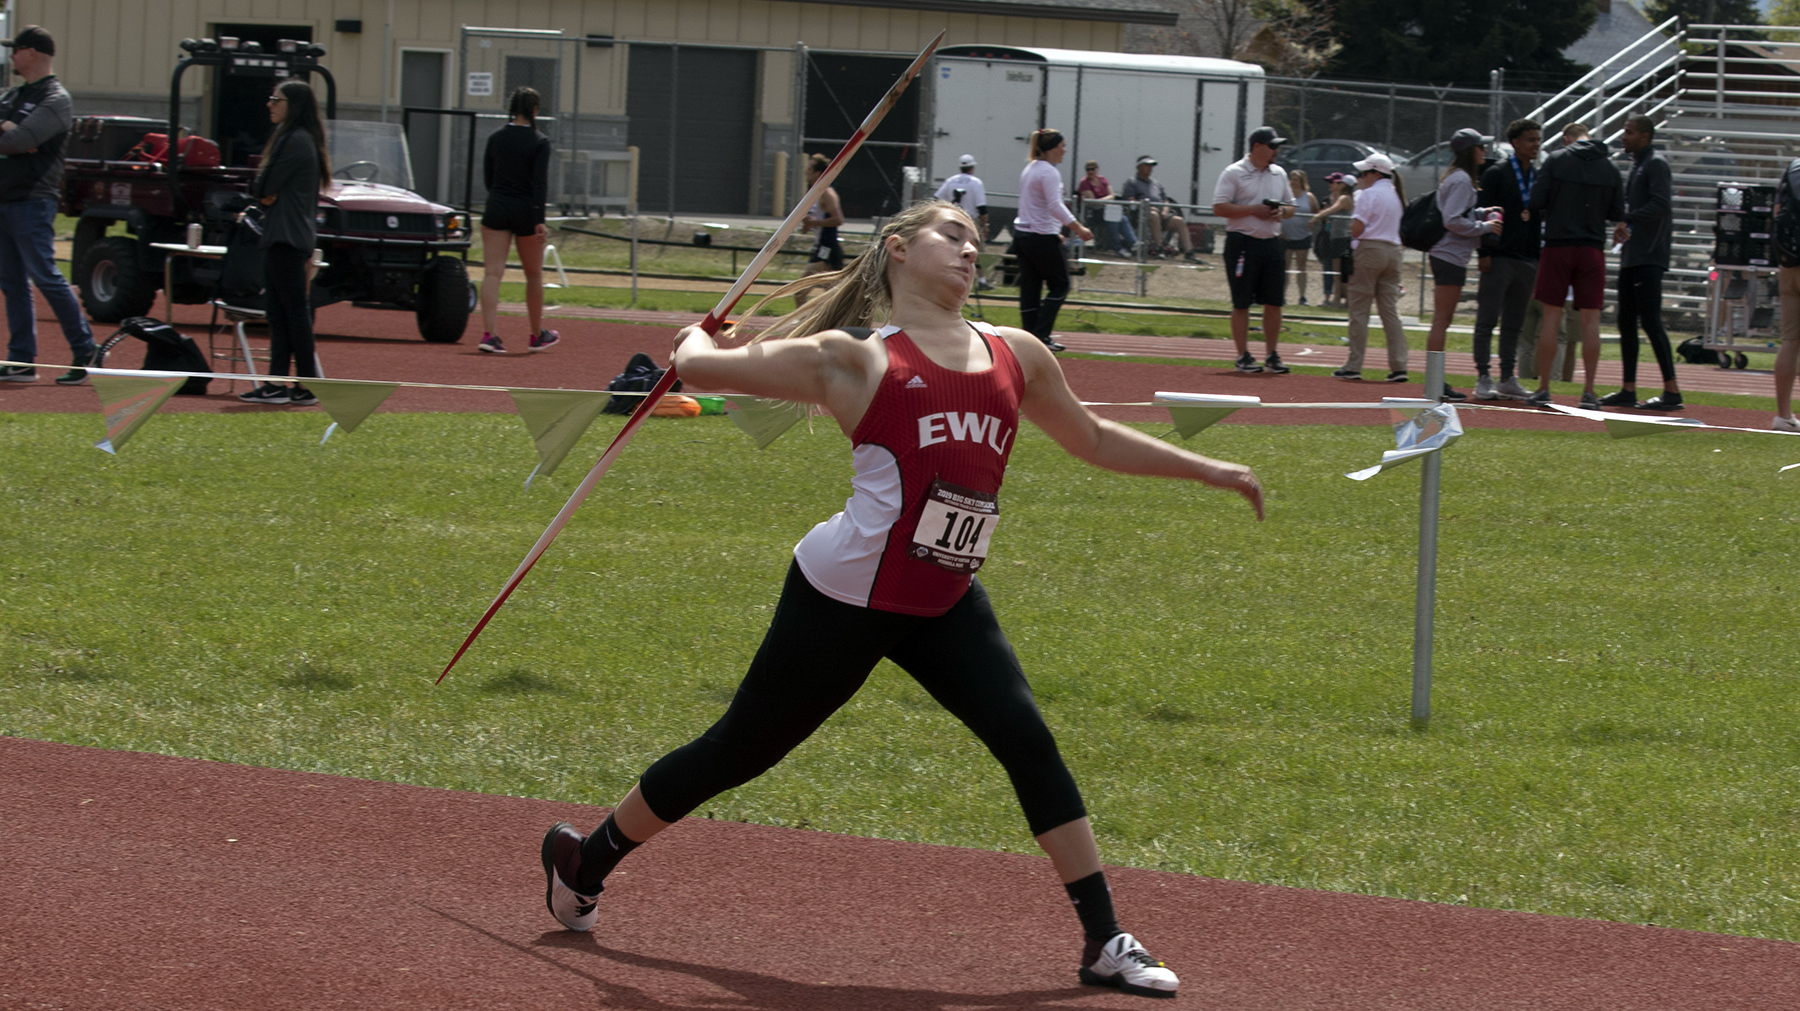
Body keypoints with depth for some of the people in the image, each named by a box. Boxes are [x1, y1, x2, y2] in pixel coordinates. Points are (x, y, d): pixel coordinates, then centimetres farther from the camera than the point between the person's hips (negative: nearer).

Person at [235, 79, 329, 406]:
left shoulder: (297, 141, -13)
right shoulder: (288, 138, 18)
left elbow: (264, 186, -14)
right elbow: (261, 188, 17)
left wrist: (264, 191, 5)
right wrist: (266, 193, -2)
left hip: (289, 238, -10)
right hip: (279, 236, 10)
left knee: (295, 311, -7)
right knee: (278, 312, 9)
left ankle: (307, 386, -6)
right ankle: (277, 384, 10)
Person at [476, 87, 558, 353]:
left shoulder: (496, 138, 4)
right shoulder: (539, 142, -8)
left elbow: (487, 176, 12)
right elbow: (540, 182, -15)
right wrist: (540, 220, -18)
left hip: (496, 210, 2)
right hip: (526, 212, -2)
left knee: (492, 272, -4)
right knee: (534, 275, 15)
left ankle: (489, 334, -19)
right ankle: (537, 335, 27)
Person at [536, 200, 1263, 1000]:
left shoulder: (1016, 357, 9)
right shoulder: (856, 359, -6)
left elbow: (1092, 439, 24)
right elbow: (698, 366, -3)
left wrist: (1207, 471, 23)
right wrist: (696, 336, 20)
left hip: (944, 605, 5)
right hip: (846, 598, -5)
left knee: (1029, 743, -10)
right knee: (739, 751, 5)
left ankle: (1104, 943, -7)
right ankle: (586, 859, 26)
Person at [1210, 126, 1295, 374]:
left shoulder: (1279, 174, 14)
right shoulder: (1234, 173, -5)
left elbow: (1291, 207, 21)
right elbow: (1219, 207, -11)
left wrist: (1282, 211, -3)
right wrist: (1253, 210, -17)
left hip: (1272, 242, 6)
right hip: (1243, 242, -6)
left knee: (1274, 301, 4)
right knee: (1242, 302, -2)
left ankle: (1272, 356, 12)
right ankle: (1243, 356, 3)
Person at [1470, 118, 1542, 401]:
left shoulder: (1539, 176, 14)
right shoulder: (1496, 173, -2)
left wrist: (1541, 259, 12)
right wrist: (1485, 253, -13)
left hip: (1527, 260, 5)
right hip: (1499, 258, -5)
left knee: (1514, 324, 8)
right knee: (1487, 320, -4)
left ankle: (1508, 379, 11)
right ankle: (1483, 378, -2)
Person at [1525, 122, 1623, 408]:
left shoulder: (1555, 161, -3)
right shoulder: (1609, 168, 6)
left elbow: (1536, 201, -7)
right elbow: (1618, 213, 8)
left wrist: (1539, 213, 15)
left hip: (1557, 245, -2)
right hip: (1592, 248, 2)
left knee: (1551, 317, 2)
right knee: (1591, 320, 2)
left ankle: (1543, 389, 2)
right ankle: (1589, 392, -1)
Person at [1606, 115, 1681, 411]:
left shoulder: (1656, 164, -9)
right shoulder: (1638, 164, 20)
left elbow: (1661, 205, -21)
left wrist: (1628, 221, -22)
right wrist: (1623, 226, 9)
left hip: (1649, 256, -10)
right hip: (1632, 256, 10)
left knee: (1650, 321, -13)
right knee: (1626, 321, 11)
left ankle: (1672, 391, -14)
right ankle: (1628, 390, 17)